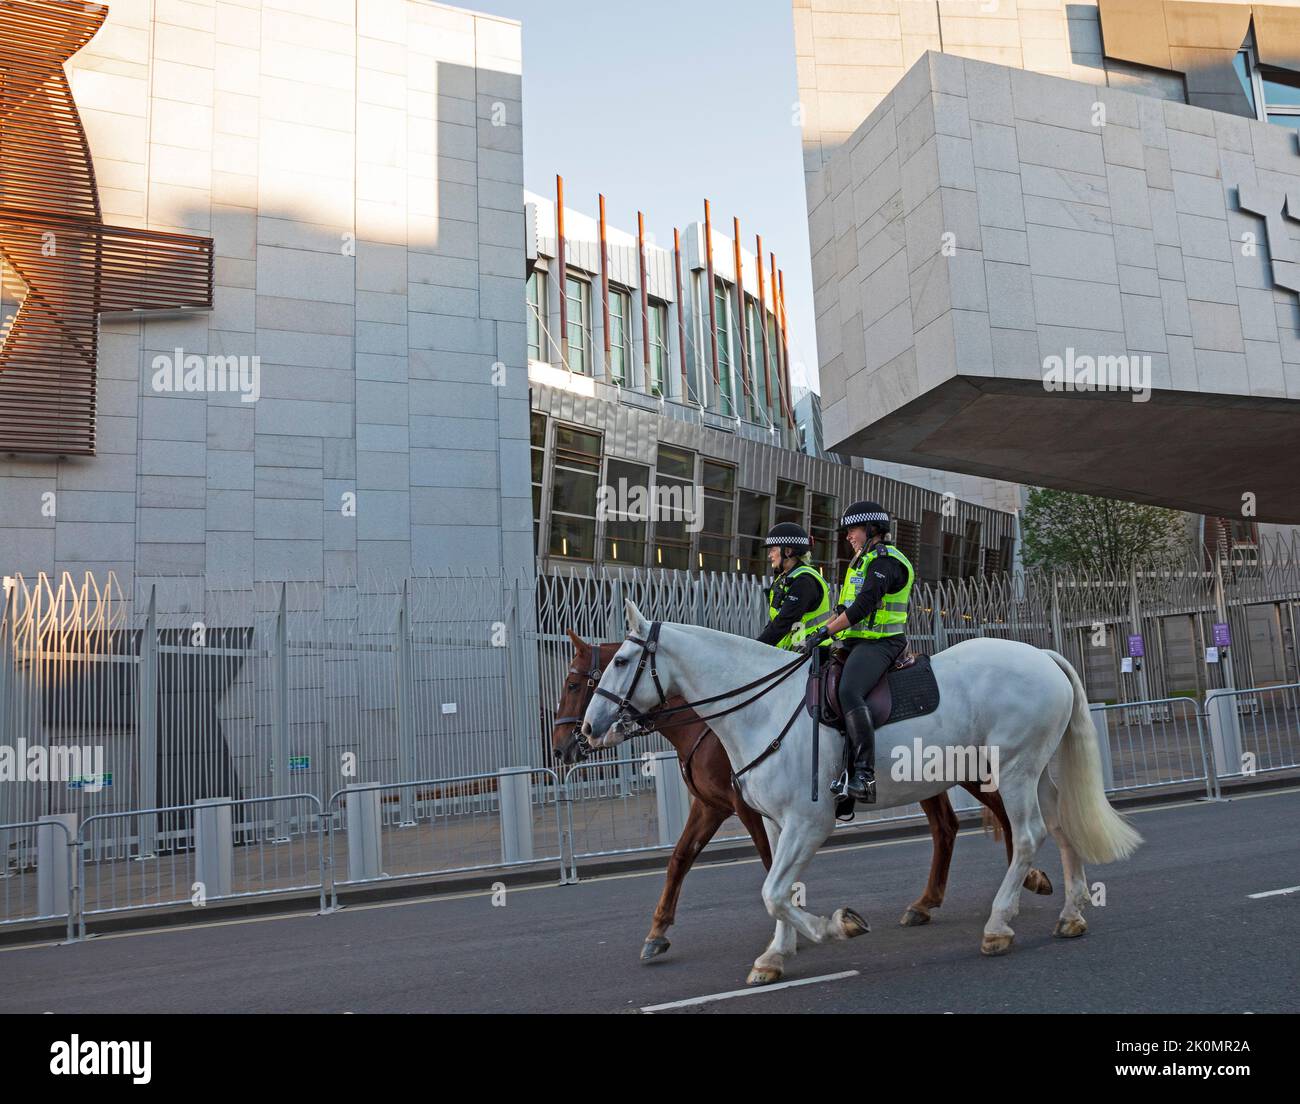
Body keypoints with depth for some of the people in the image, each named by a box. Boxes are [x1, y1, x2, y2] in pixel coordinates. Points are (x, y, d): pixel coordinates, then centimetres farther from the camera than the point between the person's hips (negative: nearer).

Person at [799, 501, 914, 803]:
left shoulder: (885, 560, -9)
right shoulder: (862, 561, 23)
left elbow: (863, 606, -20)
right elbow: (845, 607, 26)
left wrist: (825, 632, -20)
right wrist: (817, 632, 16)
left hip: (879, 643, -11)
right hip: (853, 641, 11)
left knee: (849, 693, -32)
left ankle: (865, 775, -35)